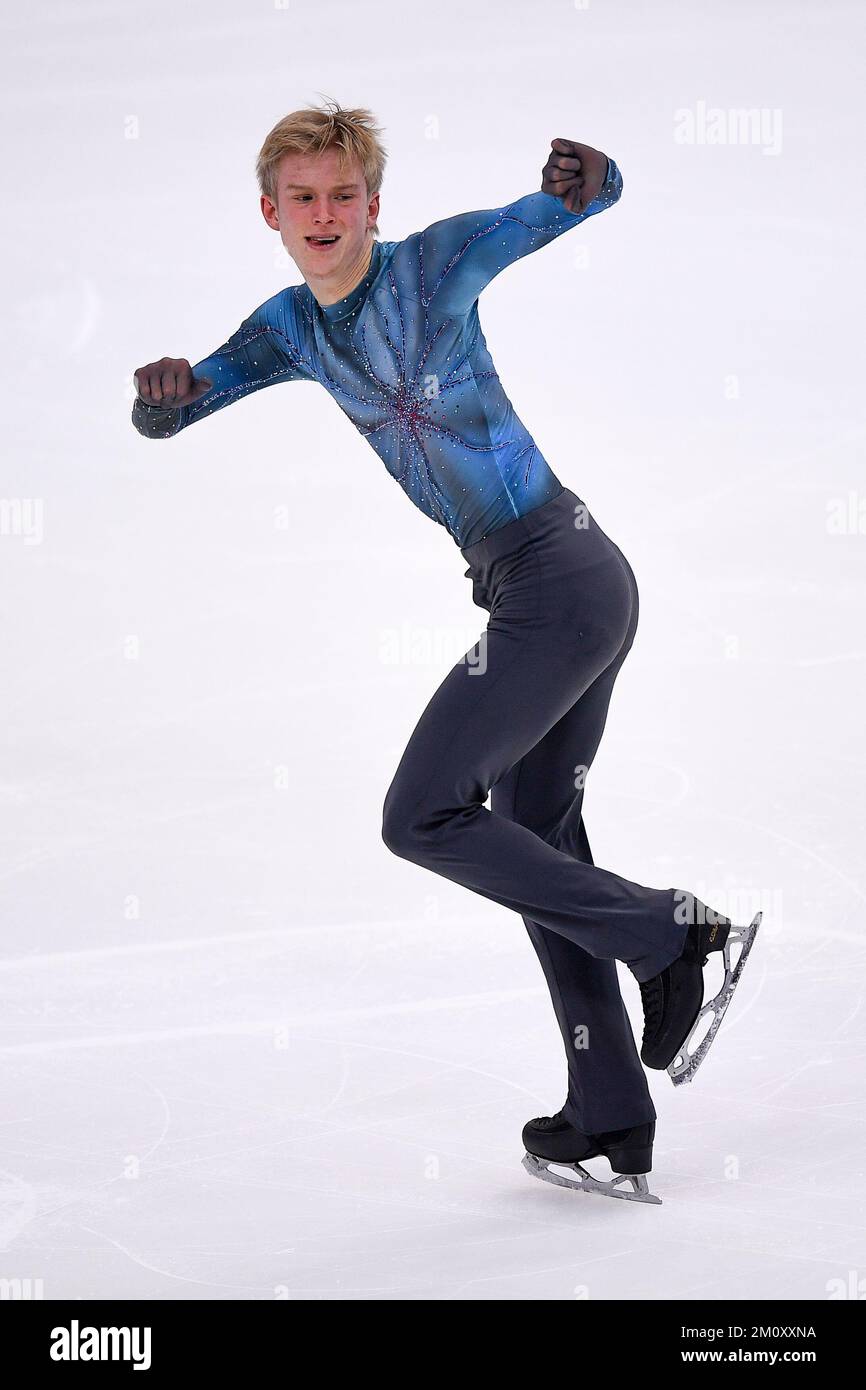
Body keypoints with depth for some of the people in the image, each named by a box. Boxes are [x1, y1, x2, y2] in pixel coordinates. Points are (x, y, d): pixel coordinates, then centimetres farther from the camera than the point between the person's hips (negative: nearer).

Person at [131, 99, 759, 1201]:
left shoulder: (438, 261, -6)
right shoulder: (289, 330, 12)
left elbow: (596, 195, 0)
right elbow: (164, 417, 13)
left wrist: (581, 177, -25)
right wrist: (164, 393, -11)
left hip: (558, 580, -9)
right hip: (574, 586, 9)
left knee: (424, 816, -10)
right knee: (535, 841, 13)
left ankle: (668, 932, -3)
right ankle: (612, 1118, 21)